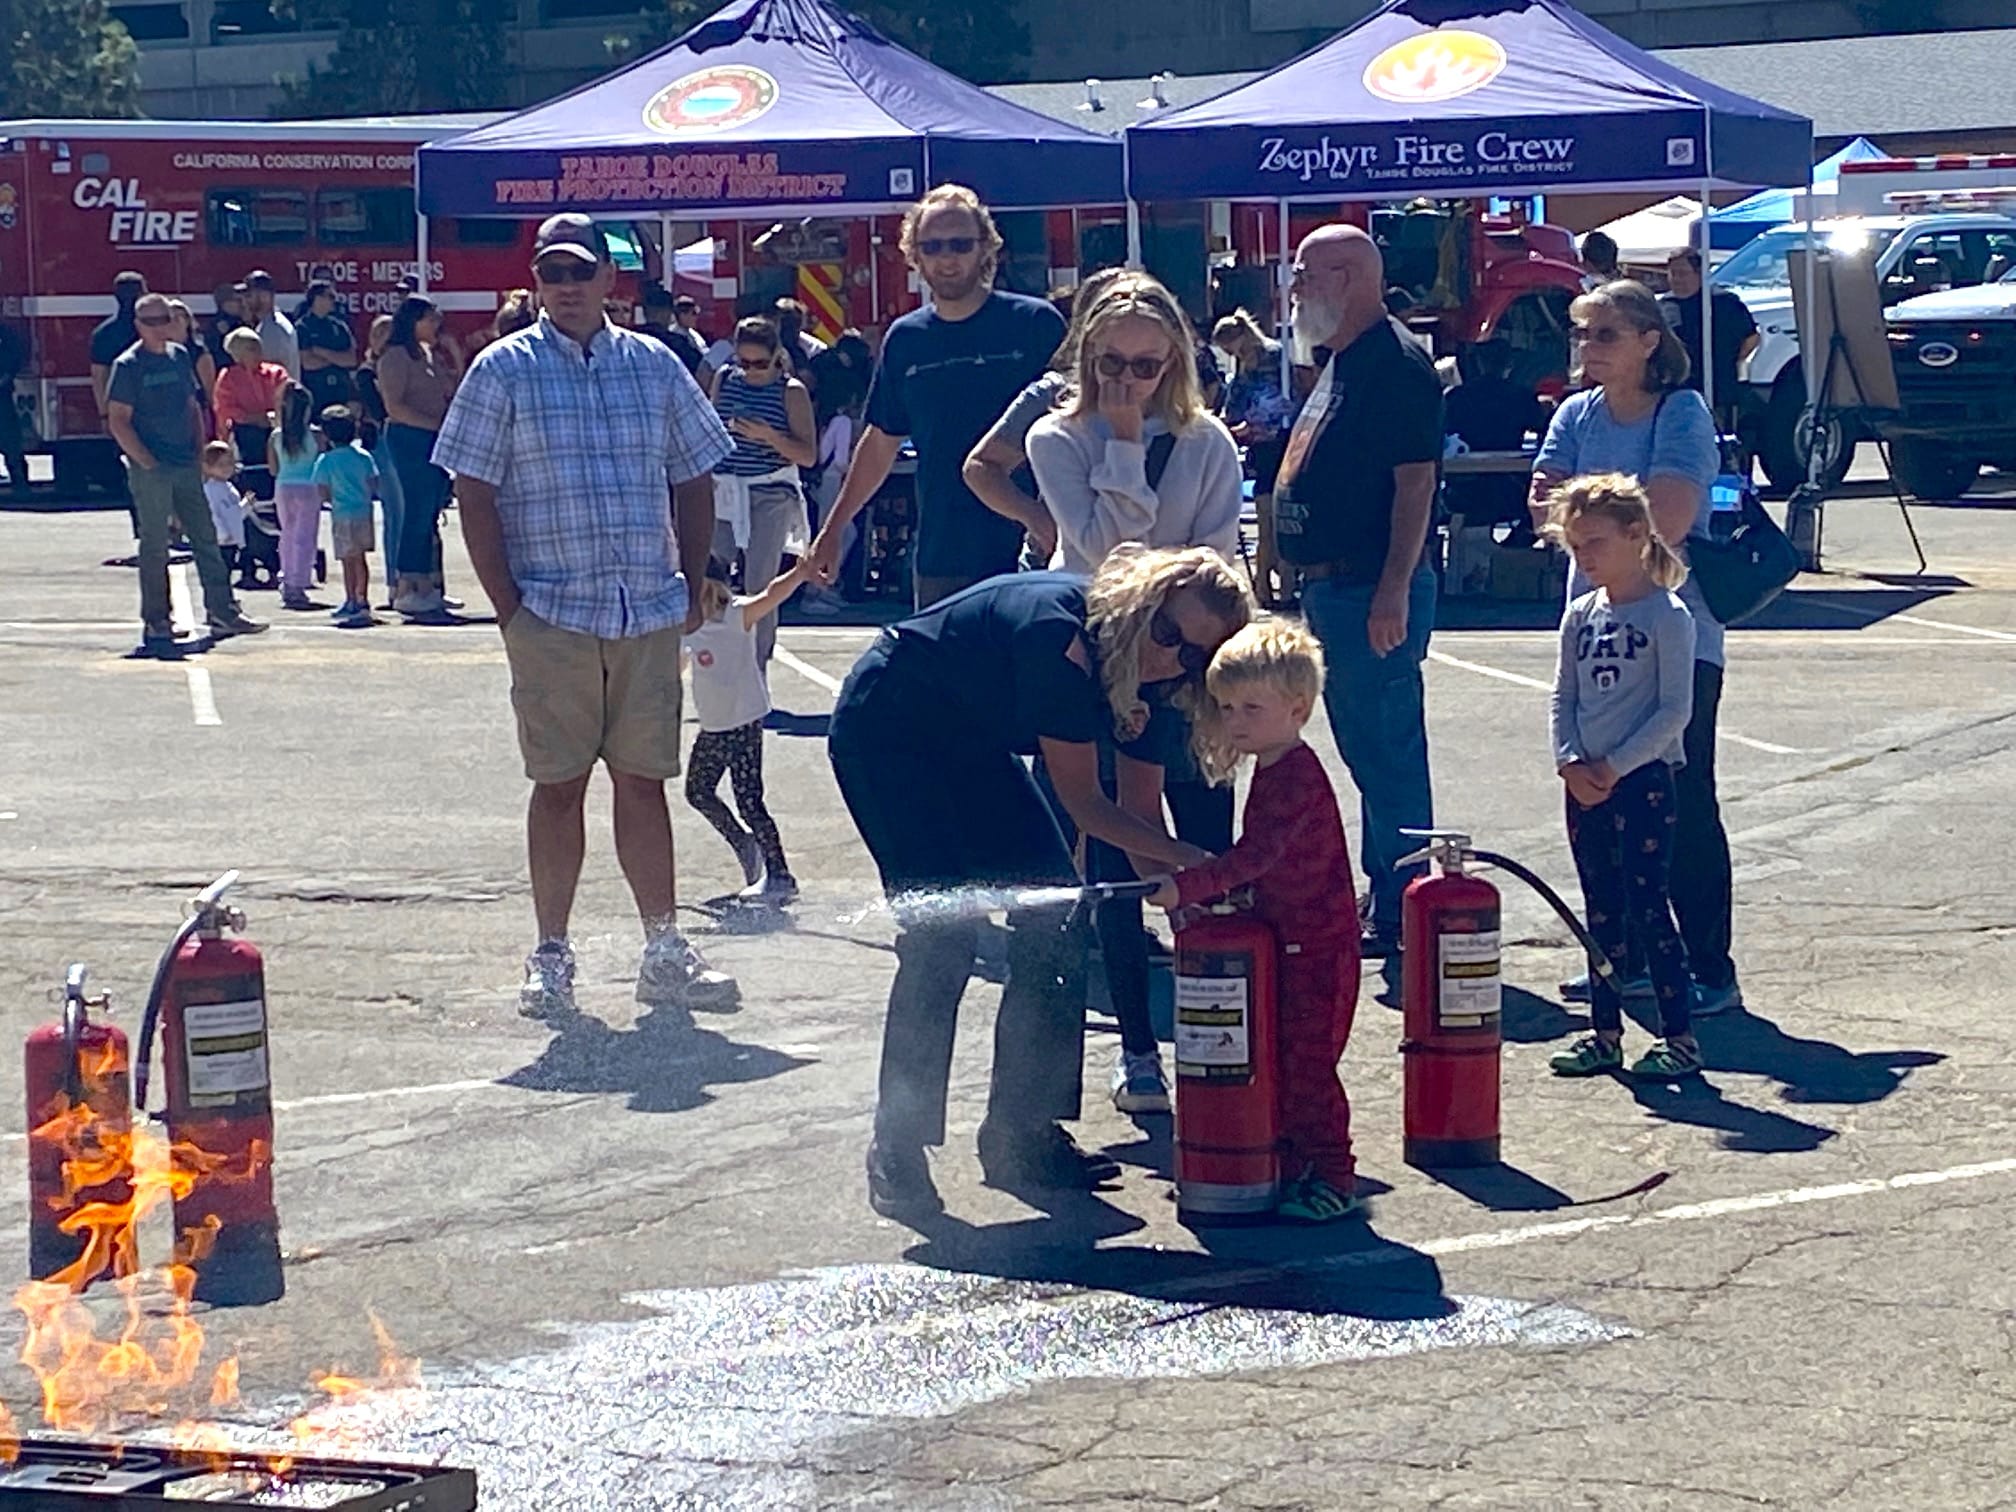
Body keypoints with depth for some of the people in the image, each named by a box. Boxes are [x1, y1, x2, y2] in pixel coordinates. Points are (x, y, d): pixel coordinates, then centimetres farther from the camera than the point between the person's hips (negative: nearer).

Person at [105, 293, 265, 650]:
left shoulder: (179, 357, 12)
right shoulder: (127, 366, -6)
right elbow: (118, 421, -10)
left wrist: (200, 453, 8)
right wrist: (146, 461, -15)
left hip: (186, 467, 6)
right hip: (151, 471, -6)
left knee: (206, 538, 5)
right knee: (154, 546, -1)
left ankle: (223, 613, 9)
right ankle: (155, 623, 5)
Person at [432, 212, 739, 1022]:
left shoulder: (654, 367, 10)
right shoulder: (504, 370, 1)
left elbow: (693, 482, 15)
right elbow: (474, 493, -2)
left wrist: (694, 587, 7)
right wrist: (507, 607, -7)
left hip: (649, 615, 2)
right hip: (551, 614, -2)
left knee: (644, 779, 7)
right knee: (559, 784, 3)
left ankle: (663, 953, 13)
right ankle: (550, 957, 12)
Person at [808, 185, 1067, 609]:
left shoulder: (1035, 323, -2)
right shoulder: (905, 338, 10)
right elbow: (881, 444, 20)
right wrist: (833, 530, 19)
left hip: (1028, 555, -4)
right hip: (939, 559, 4)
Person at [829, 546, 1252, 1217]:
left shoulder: (1142, 678, -10)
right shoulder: (1061, 634, -34)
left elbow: (1141, 813, -3)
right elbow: (1084, 804, -27)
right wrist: (1194, 861, -30)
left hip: (971, 745, 8)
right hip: (885, 733, -8)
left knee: (1053, 920, -1)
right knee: (942, 936, -17)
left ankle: (1021, 1134, 10)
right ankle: (896, 1156, -9)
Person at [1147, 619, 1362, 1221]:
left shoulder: (1298, 776, -20)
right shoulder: (1272, 771, 13)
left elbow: (1257, 854, -31)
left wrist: (1189, 887, -36)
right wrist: (1216, 894, 9)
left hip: (1318, 946, -10)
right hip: (1284, 942, 10)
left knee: (1306, 1063, -7)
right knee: (1276, 1060, 14)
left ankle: (1333, 1177, 1)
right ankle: (1291, 1164, 25)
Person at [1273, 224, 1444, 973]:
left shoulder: (1396, 365, -14)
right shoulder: (1341, 363, 18)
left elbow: (1415, 481, -20)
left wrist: (1393, 589, -25)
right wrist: (1301, 573, 22)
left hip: (1371, 590, -11)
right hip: (1329, 587, 11)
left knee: (1389, 755, -7)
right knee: (1366, 752, 16)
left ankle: (1403, 918, -4)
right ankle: (1383, 904, 24)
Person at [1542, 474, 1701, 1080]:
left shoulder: (1667, 615, -9)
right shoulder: (1580, 615, 9)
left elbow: (1675, 710, -12)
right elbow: (1563, 699, 10)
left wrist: (1616, 767, -16)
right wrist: (1571, 763, -6)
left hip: (1643, 780, -6)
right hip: (1586, 785, 6)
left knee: (1648, 910, -5)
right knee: (1601, 912, 11)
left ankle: (1679, 1036, 1)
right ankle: (1605, 1033, 18)